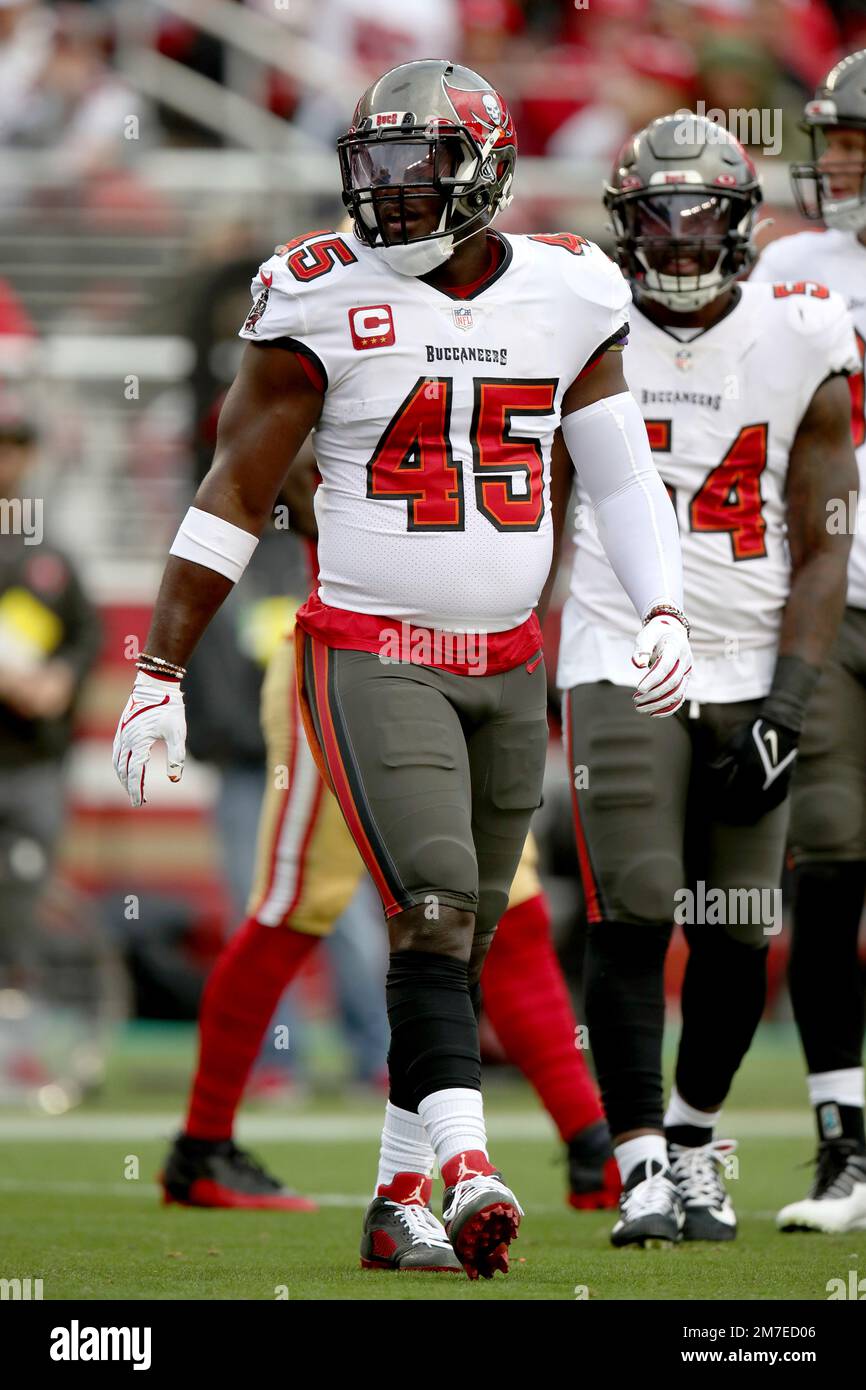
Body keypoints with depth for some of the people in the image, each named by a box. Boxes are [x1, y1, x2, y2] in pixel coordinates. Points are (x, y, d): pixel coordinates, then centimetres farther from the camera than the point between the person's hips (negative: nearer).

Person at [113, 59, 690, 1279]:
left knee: (462, 941, 8)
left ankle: (400, 1202, 16)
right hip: (374, 658, -4)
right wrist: (160, 673, -6)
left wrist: (662, 609, -2)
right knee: (436, 906, -20)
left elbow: (623, 476, 13)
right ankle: (468, 1175, -29)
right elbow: (233, 494, -4)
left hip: (509, 666, 4)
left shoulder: (568, 297, 4)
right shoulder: (325, 301, -7)